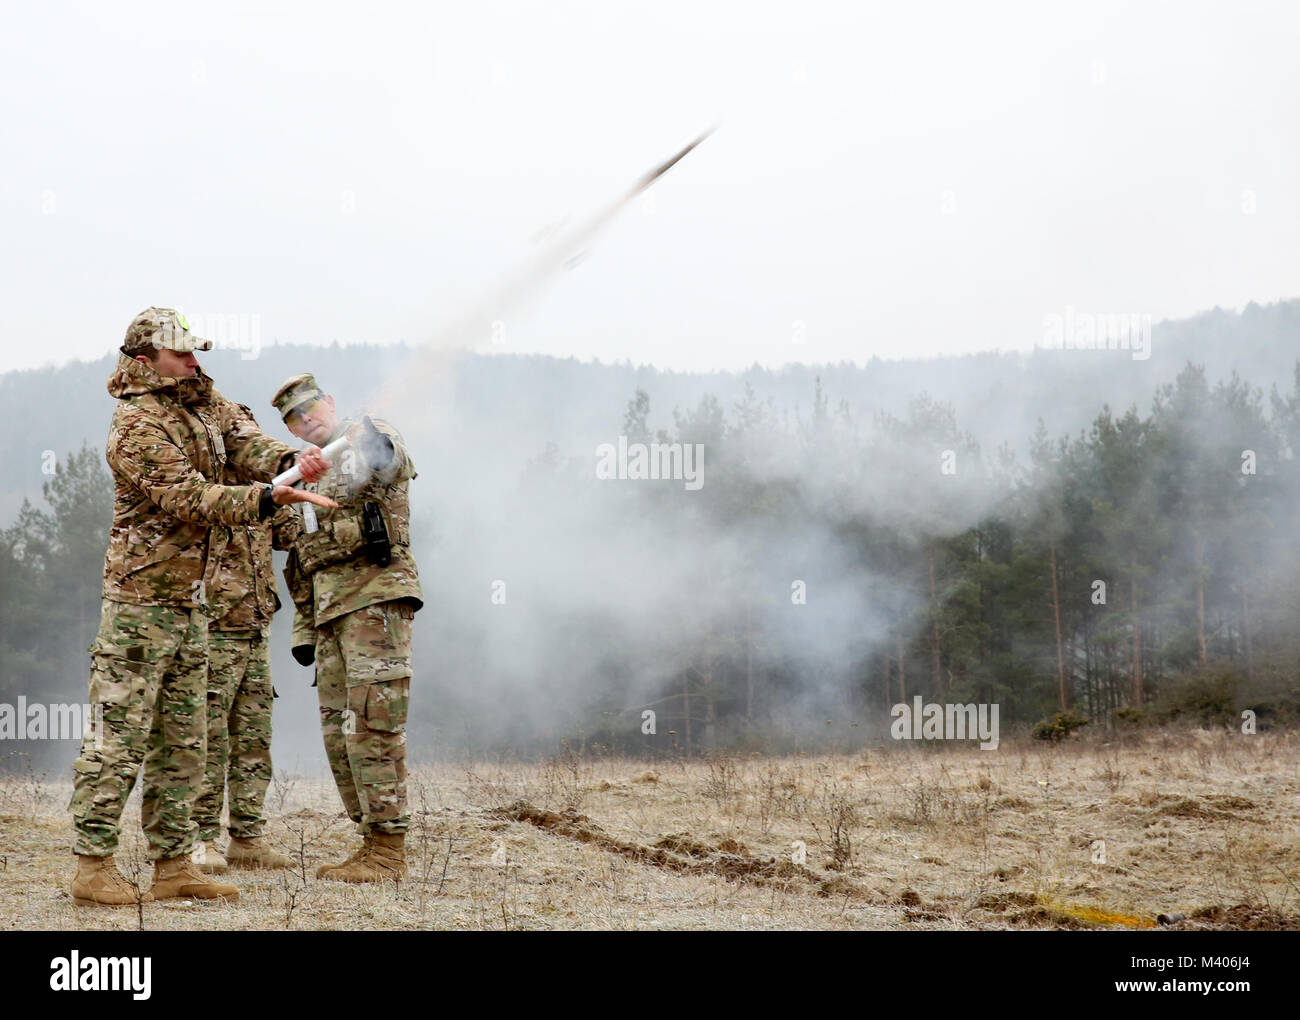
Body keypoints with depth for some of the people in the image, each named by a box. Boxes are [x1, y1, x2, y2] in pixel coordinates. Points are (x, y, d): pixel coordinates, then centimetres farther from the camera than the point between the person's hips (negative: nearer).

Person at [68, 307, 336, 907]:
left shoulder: (203, 403, 11)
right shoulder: (137, 426, -15)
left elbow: (244, 443, 1)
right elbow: (190, 499, -23)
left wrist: (290, 460, -21)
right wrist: (271, 498, -32)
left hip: (189, 604, 9)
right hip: (142, 599, -9)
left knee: (182, 742, 10)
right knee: (121, 734, -7)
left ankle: (172, 867, 15)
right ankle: (92, 865, -3)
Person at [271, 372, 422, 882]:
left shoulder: (369, 437, 1)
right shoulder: (309, 477, 25)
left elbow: (383, 460, -25)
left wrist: (372, 457, -44)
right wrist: (303, 628, 20)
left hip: (375, 596, -9)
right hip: (330, 611, 9)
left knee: (372, 727, -12)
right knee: (338, 733, 7)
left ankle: (388, 850, -10)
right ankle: (373, 842, 12)